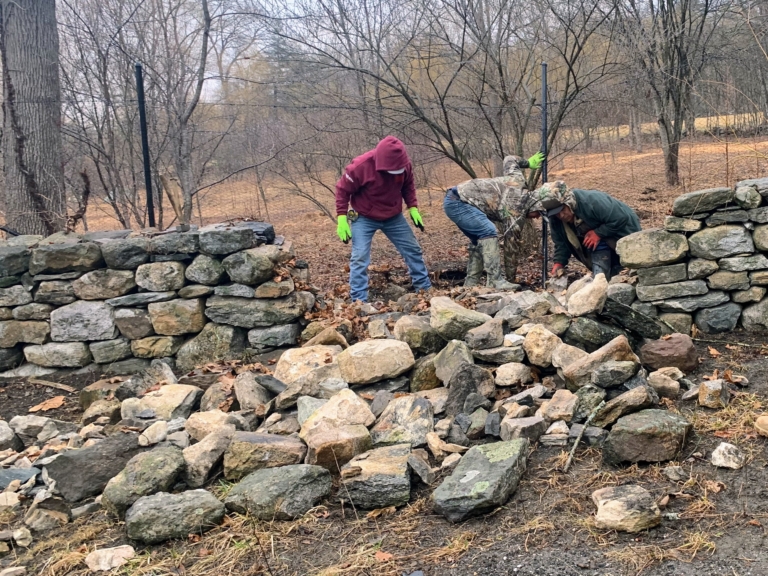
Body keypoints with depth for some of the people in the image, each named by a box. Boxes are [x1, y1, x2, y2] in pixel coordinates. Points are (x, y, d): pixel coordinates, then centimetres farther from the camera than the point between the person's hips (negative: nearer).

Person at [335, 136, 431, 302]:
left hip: (394, 216, 4)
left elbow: (408, 186, 5)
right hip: (364, 218, -4)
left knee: (413, 250, 9)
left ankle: (425, 289, 24)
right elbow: (343, 190, -18)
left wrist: (413, 207, -5)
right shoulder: (361, 166, -30)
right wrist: (341, 218, -22)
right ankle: (359, 301, -8)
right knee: (360, 258, -14)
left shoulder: (404, 164, -16)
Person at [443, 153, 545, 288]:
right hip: (457, 203, -10)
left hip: (453, 198, 10)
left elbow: (509, 159, 24)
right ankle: (495, 281, -22)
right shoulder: (514, 215, -14)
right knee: (489, 232, -21)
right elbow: (510, 247, -7)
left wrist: (528, 163, 39)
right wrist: (511, 279, 1)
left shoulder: (518, 180, 4)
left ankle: (471, 283, 13)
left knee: (479, 239, 13)